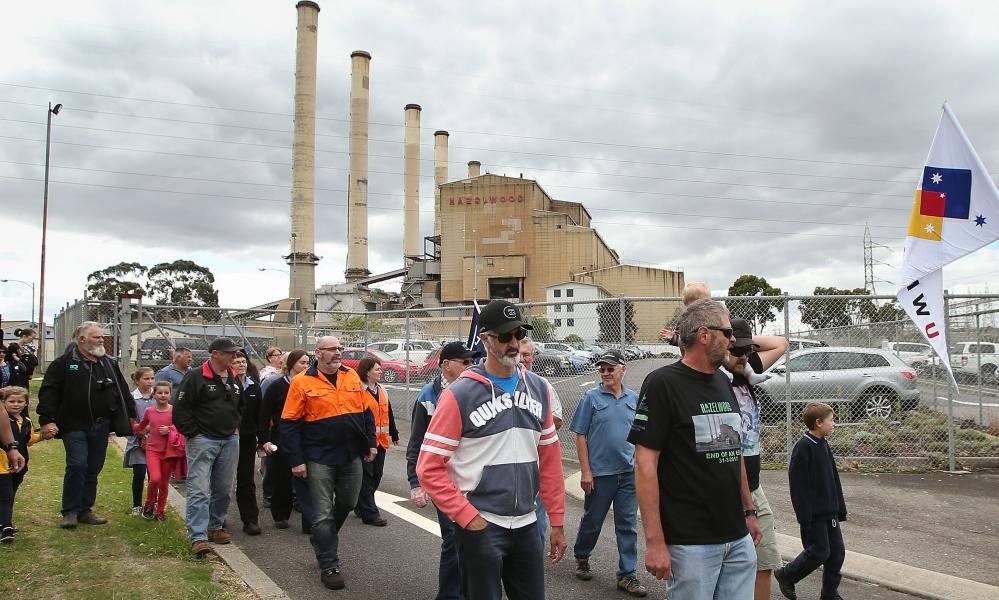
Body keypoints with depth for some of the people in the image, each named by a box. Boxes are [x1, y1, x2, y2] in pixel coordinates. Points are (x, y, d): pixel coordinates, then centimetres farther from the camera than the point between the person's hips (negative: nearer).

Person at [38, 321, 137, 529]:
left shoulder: (109, 364, 13)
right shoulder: (63, 363, -2)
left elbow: (123, 391, 17)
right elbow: (48, 392, -7)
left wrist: (131, 414, 14)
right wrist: (47, 419, -15)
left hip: (101, 427, 5)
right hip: (74, 426, -5)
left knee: (93, 470, 9)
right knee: (77, 465, -12)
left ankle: (85, 510, 20)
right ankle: (70, 512, 3)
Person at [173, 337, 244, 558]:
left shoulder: (234, 380, 12)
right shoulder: (195, 377, -9)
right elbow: (181, 409, -10)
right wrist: (193, 434, -12)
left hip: (230, 440, 7)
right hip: (203, 440, -7)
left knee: (223, 489, 13)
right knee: (199, 490, -9)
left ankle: (215, 527, 28)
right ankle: (198, 537, -9)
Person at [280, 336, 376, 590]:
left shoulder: (352, 376, 5)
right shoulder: (302, 382, -9)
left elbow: (366, 412, 12)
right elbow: (290, 424, -9)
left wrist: (371, 443, 9)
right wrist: (296, 460, -11)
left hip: (351, 455, 5)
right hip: (320, 458, -5)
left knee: (347, 504, 18)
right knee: (324, 512, 1)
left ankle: (322, 539, 43)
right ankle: (329, 567, 12)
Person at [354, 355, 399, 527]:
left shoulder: (382, 390, 16)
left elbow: (389, 414, 23)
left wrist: (394, 434, 25)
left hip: (380, 440, 8)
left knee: (376, 475, 12)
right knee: (367, 477, -3)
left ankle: (361, 506, 28)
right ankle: (369, 513, 2)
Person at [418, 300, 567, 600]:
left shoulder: (538, 388, 5)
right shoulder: (460, 394, -11)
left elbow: (550, 460, 9)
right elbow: (429, 468, -12)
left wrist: (557, 521, 8)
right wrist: (467, 517, -14)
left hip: (527, 526, 5)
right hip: (480, 527, -5)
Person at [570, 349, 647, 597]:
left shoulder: (633, 399, 6)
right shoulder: (591, 397, -5)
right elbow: (581, 436, -6)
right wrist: (585, 471, -10)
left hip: (629, 473, 3)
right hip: (599, 473, -3)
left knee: (628, 525, 7)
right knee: (592, 521, 11)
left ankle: (627, 575, 17)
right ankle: (581, 558, 36)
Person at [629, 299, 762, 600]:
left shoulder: (723, 382, 11)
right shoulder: (662, 383, -13)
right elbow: (645, 464, -16)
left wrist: (749, 511, 18)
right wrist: (654, 541, -18)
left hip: (739, 539, 7)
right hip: (689, 542, -7)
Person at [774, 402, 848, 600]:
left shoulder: (824, 444, 8)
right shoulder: (803, 447, -18)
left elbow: (833, 479, 15)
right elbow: (797, 485, -19)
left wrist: (840, 508, 15)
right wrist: (805, 516, -20)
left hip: (830, 511, 8)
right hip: (814, 514, -8)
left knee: (837, 551, 9)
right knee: (819, 552, -2)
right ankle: (786, 575, 18)